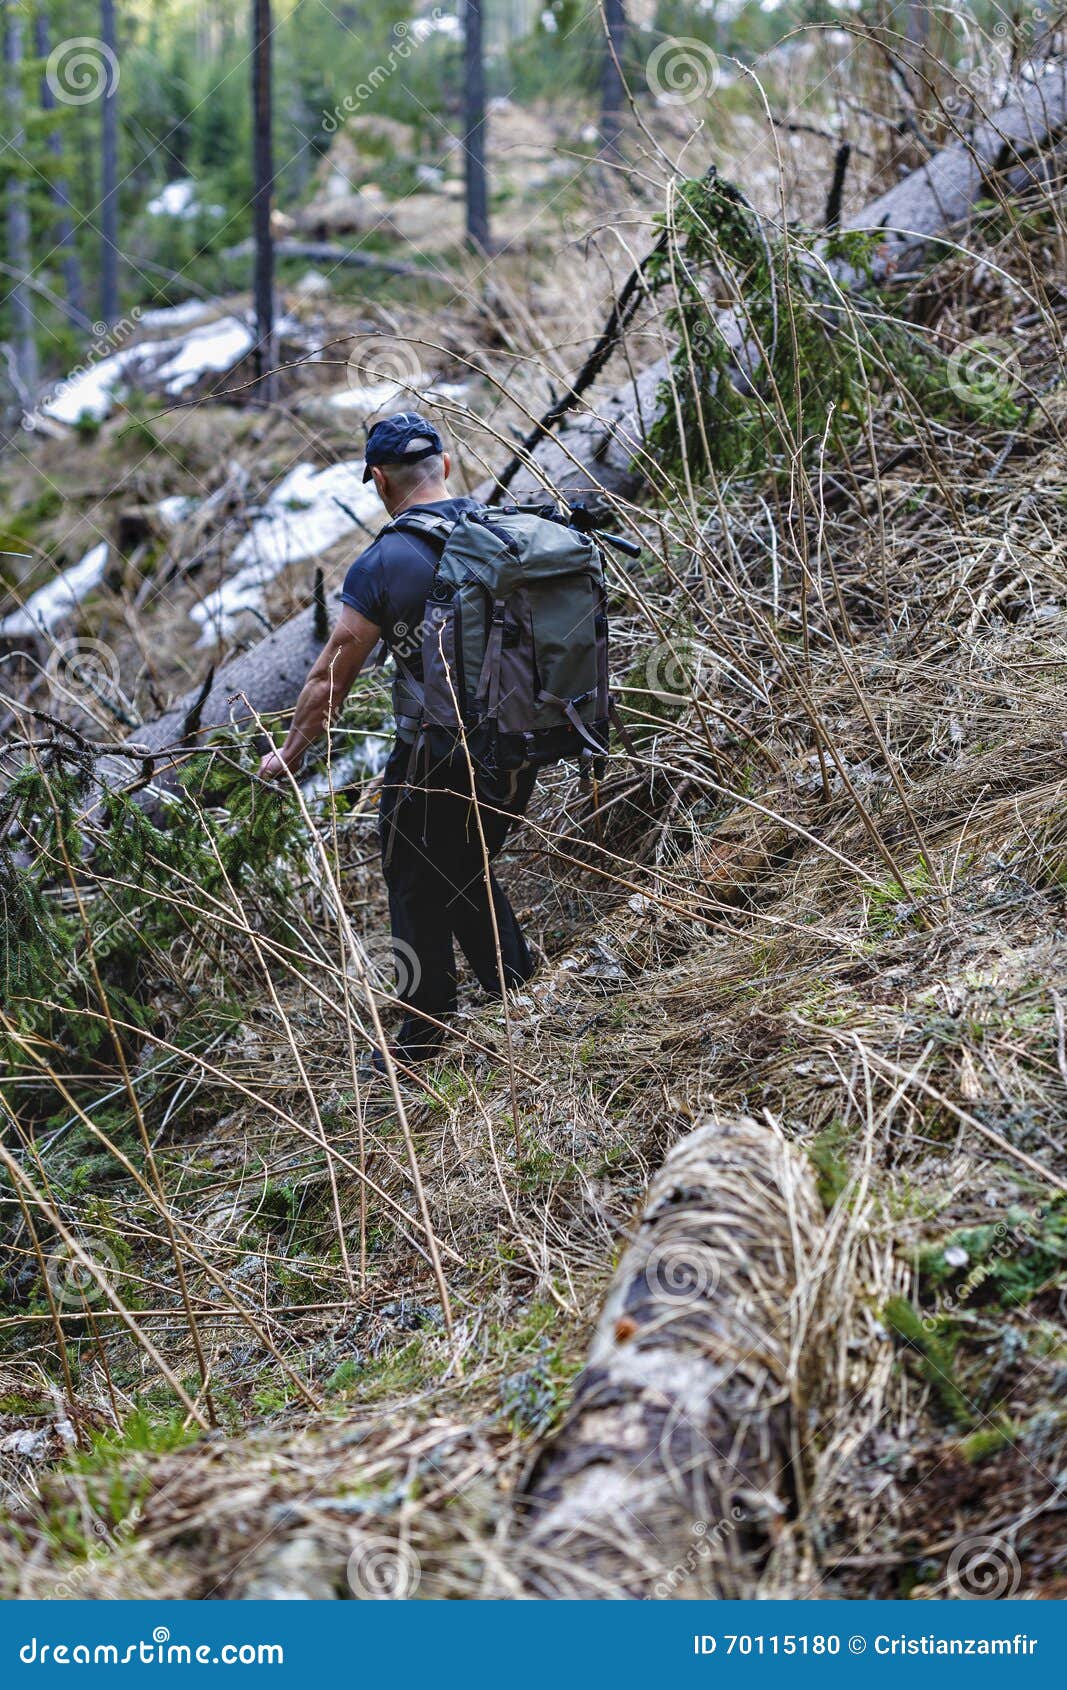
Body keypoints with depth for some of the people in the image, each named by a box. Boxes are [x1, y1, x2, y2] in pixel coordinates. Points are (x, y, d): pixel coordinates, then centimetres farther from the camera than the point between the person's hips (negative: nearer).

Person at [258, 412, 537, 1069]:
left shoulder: (383, 565, -14)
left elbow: (330, 680, -8)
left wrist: (289, 756, 6)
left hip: (436, 761, -5)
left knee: (419, 894, 12)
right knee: (470, 875, 26)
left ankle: (422, 1045, 21)